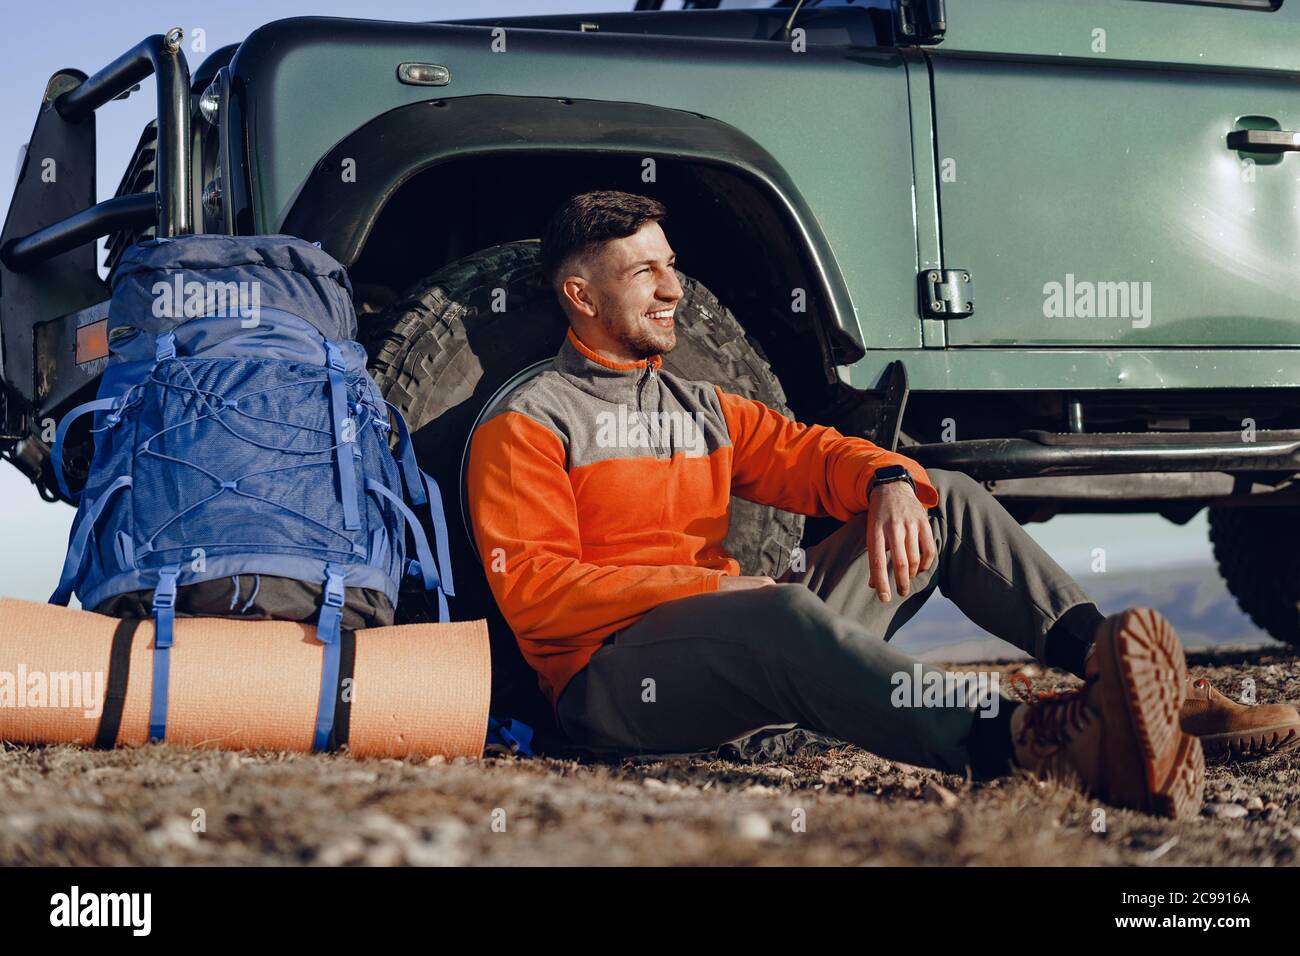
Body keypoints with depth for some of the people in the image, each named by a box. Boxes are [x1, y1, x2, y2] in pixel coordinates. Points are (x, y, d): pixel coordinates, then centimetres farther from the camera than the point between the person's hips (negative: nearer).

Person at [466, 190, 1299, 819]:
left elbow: (811, 454, 15)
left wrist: (888, 481, -10)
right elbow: (533, 589, -9)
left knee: (948, 500, 2)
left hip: (752, 657, 7)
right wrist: (710, 587, -18)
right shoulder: (528, 424, 4)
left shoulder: (703, 407, 25)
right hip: (617, 677, -7)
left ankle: (1092, 652, -23)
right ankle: (1030, 740, -57)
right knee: (782, 611, -39)